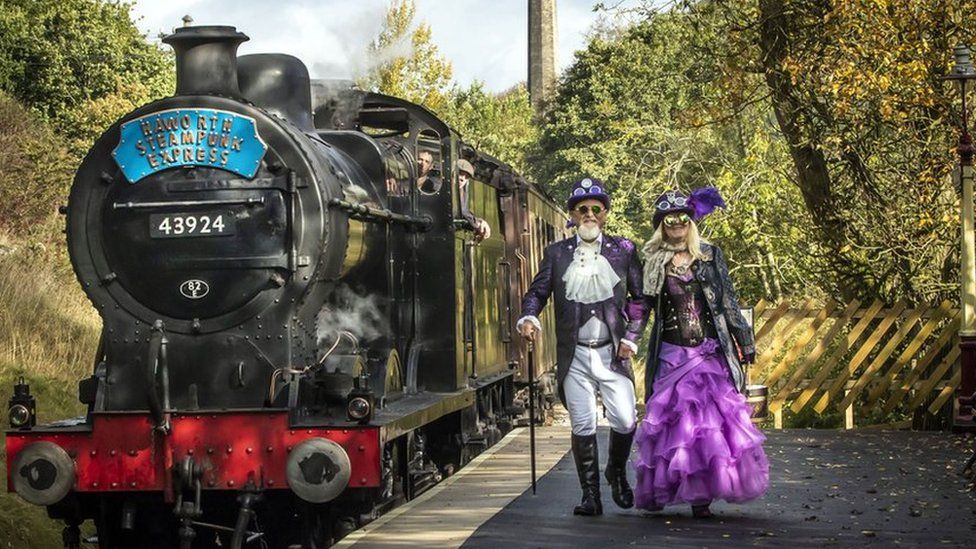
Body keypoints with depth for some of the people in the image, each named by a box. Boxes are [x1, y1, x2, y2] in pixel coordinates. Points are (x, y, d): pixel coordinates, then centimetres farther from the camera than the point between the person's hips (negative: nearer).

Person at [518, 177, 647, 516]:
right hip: (574, 357, 0)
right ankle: (590, 496, 10)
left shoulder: (623, 250, 6)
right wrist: (528, 317, -15)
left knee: (625, 422, -5)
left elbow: (639, 298, 8)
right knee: (582, 427, 0)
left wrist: (631, 338, -2)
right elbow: (537, 292, 7)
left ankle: (617, 473, 24)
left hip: (613, 353, 0)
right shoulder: (556, 253, 7)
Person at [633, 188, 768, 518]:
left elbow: (728, 301, 9)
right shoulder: (653, 262, 7)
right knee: (676, 421, -5)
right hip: (672, 355, 0)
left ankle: (701, 494, 0)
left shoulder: (710, 256, 9)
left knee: (714, 417, -6)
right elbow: (643, 305, 9)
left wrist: (745, 342, 7)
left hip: (711, 352, 0)